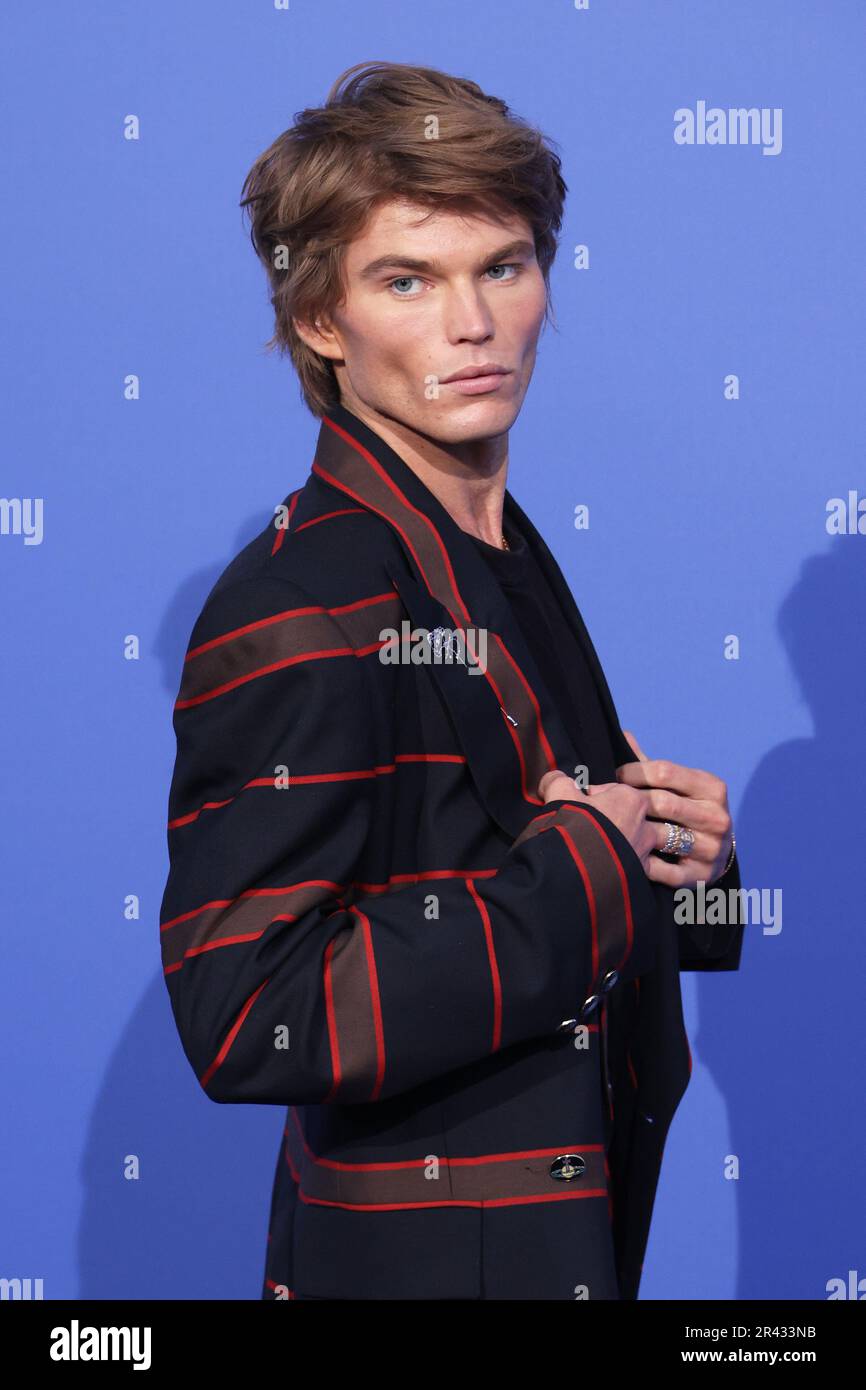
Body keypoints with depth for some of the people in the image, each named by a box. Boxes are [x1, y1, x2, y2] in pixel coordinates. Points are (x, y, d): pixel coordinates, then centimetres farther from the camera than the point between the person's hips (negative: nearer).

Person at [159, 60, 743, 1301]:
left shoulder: (506, 564, 8)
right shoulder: (302, 607, -20)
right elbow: (251, 1025, -28)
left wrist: (679, 849, -4)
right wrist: (592, 863, -21)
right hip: (421, 1258, -8)